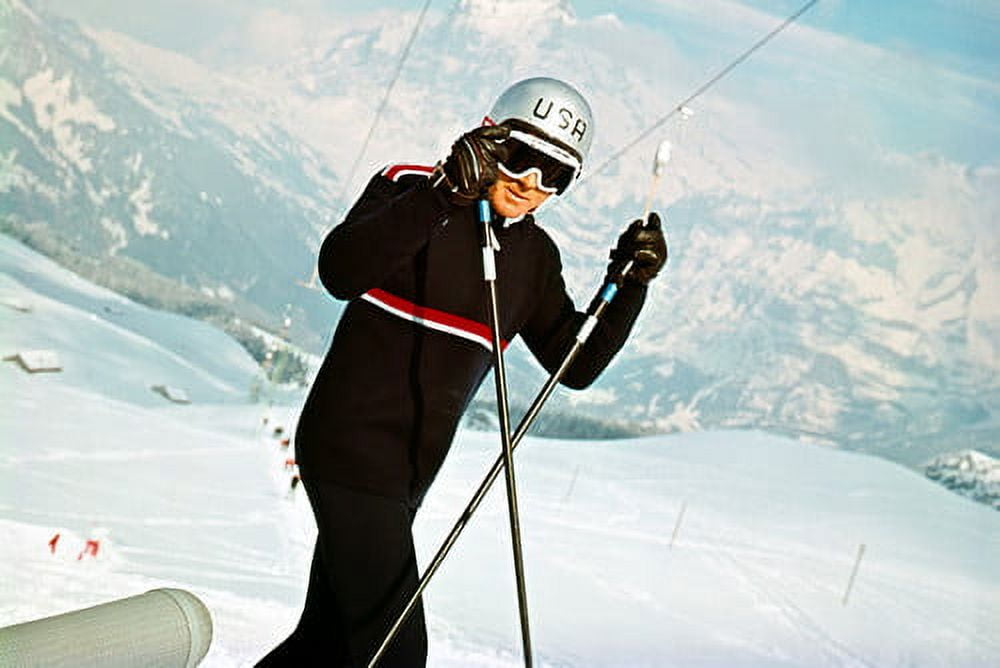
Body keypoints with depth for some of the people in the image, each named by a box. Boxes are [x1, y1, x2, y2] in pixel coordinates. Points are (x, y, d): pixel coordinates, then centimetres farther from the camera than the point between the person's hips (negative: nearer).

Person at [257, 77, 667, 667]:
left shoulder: (534, 254, 9)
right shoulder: (411, 188, -9)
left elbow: (577, 365, 7)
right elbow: (340, 273, -27)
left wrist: (629, 284, -7)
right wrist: (442, 196, -37)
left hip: (409, 475, 7)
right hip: (351, 452, -7)